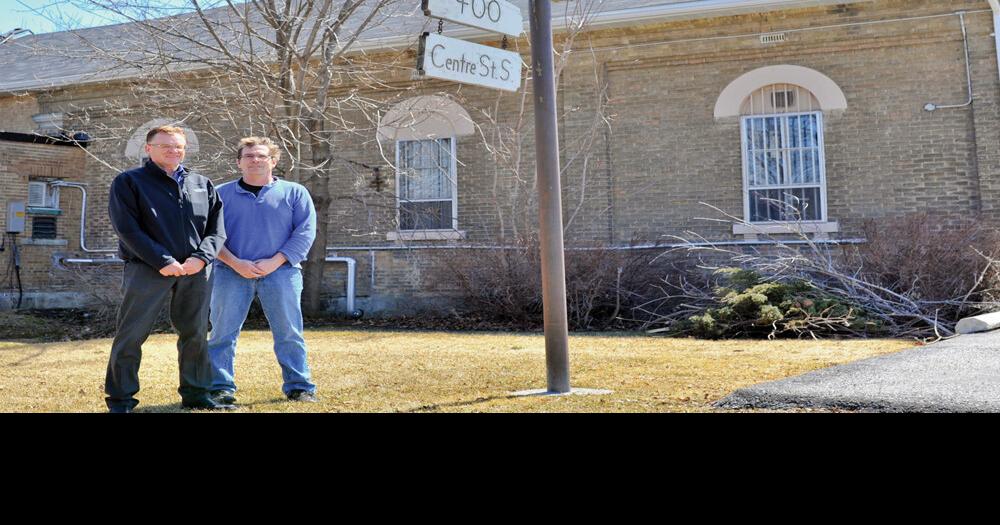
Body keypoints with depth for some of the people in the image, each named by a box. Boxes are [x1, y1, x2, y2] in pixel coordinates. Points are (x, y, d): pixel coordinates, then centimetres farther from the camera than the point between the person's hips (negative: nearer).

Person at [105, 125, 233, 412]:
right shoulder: (128, 182, 2)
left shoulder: (202, 184, 14)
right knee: (131, 335, -1)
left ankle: (196, 394, 20)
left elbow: (217, 227, 9)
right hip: (147, 269, -4)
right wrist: (163, 261, -16)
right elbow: (127, 228, -8)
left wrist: (201, 258, -9)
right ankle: (120, 399, 9)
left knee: (196, 334, 8)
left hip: (197, 271, 4)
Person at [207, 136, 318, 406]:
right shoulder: (222, 194, 10)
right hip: (231, 272, 1)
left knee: (289, 333, 1)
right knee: (223, 333, 0)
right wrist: (236, 263, -12)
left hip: (280, 272, -1)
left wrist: (274, 262, -11)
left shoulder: (294, 192, 8)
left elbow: (305, 232, 0)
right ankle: (220, 387, 8)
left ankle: (299, 386, 8)